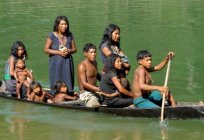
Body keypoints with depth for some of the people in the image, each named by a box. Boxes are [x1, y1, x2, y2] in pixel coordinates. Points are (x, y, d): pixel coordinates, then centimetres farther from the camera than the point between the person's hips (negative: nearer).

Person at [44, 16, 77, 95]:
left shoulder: (70, 35, 7)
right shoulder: (52, 36, -3)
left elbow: (74, 49, 14)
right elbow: (46, 49, -4)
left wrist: (69, 51, -9)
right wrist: (59, 52, -12)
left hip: (67, 62, 3)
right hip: (56, 63, -3)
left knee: (68, 85, 0)